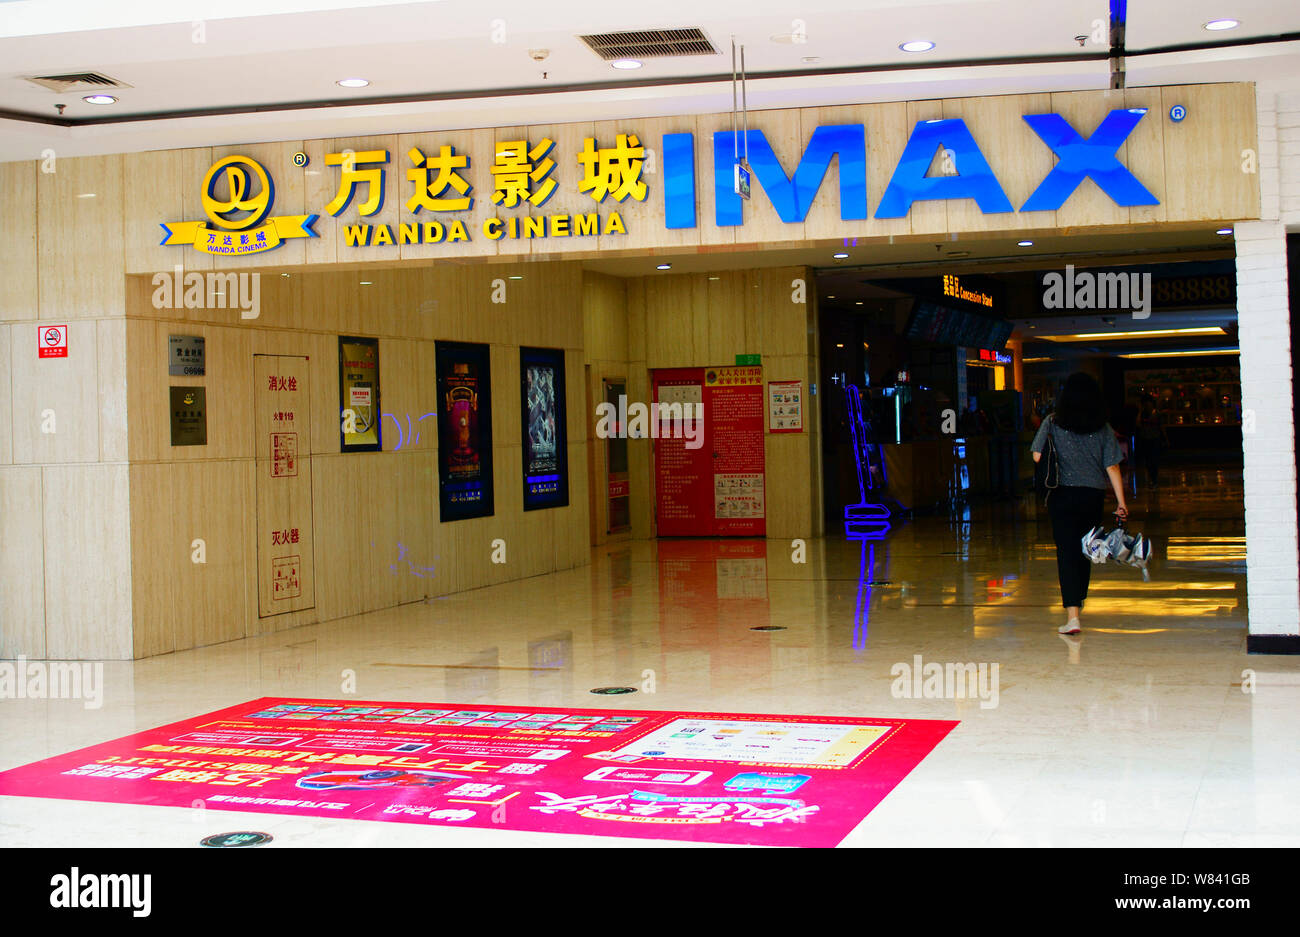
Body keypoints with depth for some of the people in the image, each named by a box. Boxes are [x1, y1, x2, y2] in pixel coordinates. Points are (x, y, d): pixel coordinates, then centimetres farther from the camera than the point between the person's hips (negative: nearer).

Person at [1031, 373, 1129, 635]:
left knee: (1067, 553, -5)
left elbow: (1037, 457, -5)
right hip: (1094, 496, 3)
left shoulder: (1052, 423, -5)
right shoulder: (1103, 428, 0)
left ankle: (1072, 615, -16)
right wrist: (1121, 503, 2)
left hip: (1063, 495, -2)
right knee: (1084, 550, 19)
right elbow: (1112, 467, -1)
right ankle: (1078, 600, 38)